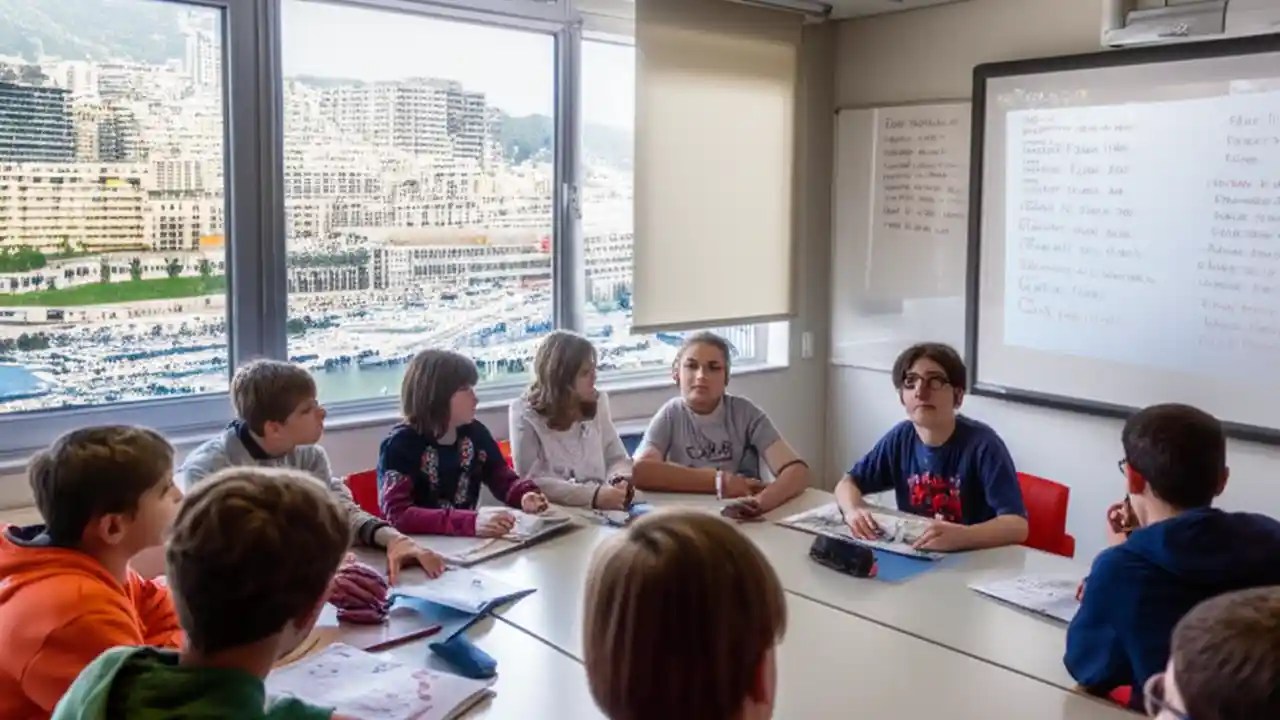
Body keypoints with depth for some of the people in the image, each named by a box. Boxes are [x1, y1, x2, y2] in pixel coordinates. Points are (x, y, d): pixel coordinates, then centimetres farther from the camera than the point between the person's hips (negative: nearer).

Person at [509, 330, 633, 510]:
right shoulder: (525, 413, -8)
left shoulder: (597, 403, 6)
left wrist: (620, 482, -14)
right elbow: (531, 481, -16)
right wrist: (592, 495, -25)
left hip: (599, 512, 3)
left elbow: (618, 459, 9)